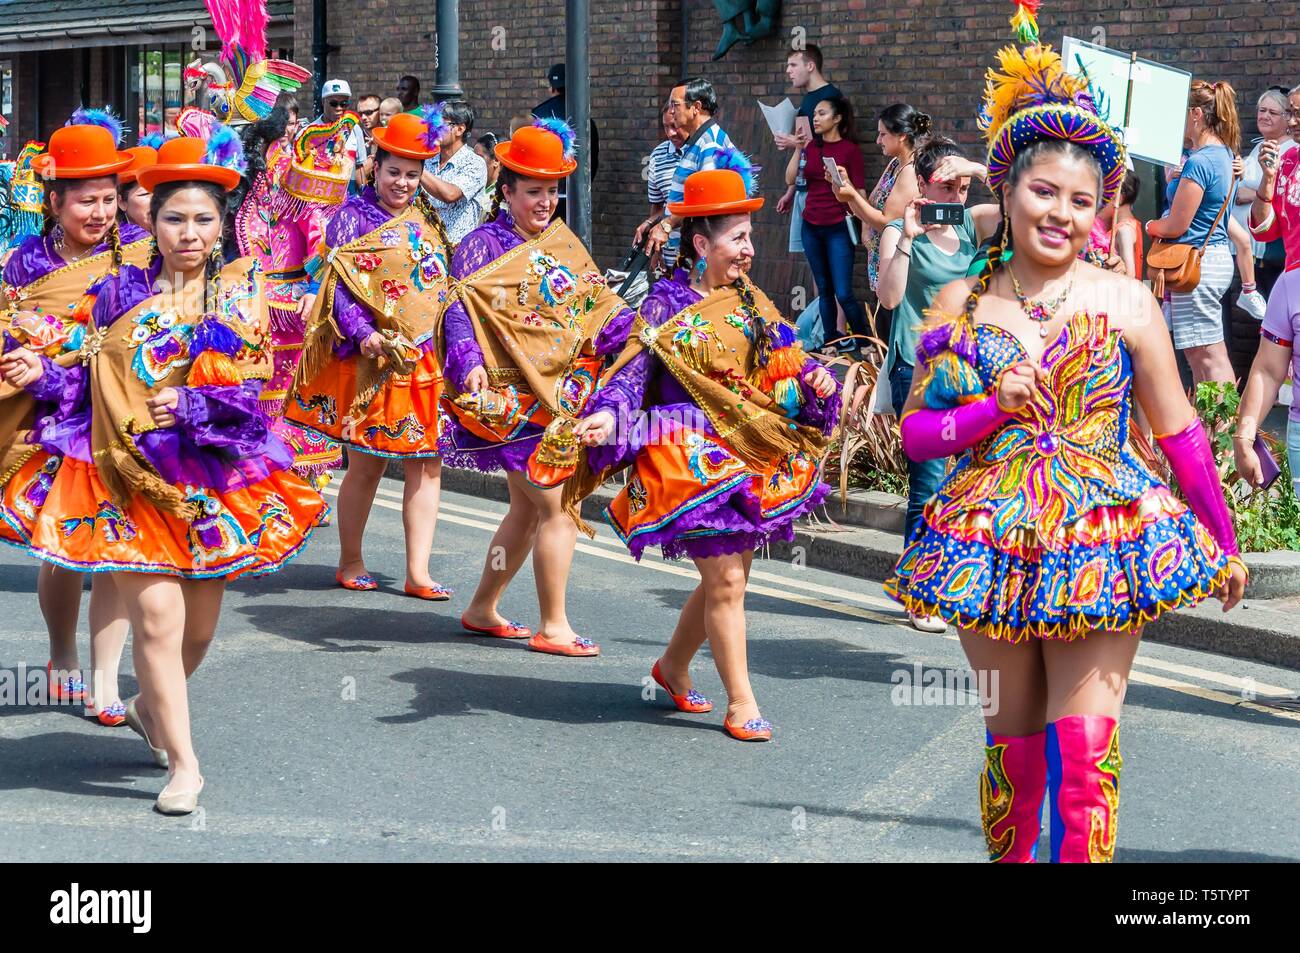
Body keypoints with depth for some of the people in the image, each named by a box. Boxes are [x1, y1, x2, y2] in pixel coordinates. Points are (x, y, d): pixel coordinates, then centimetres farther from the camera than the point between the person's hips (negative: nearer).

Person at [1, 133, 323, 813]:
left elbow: (250, 386, -7)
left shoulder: (239, 291, 2)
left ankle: (151, 708, 41)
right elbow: (95, 382, 9)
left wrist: (187, 406, -21)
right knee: (156, 616, -10)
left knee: (198, 626, 11)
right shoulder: (121, 292, 5)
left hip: (211, 480, 1)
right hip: (131, 477, -1)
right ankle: (183, 764, -1)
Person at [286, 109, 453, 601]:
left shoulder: (426, 219, 15)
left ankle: (418, 571, 4)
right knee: (367, 463, 2)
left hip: (425, 358, 6)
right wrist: (363, 334, -24)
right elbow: (340, 284, -11)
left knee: (426, 463, 1)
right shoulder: (354, 216, -3)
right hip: (374, 358, -5)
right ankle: (350, 563, 16)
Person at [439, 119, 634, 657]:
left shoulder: (563, 243, 14)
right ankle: (553, 626, 3)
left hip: (564, 397, 8)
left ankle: (483, 609, 28)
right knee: (557, 508, -7)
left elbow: (596, 304, 13)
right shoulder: (484, 245, -7)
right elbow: (459, 309, -17)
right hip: (516, 399, -7)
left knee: (528, 509, 14)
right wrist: (469, 363, -34)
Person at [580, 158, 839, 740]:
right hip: (691, 458, -7)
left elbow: (785, 367, 15)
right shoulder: (668, 305, -8)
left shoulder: (751, 304, 11)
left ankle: (674, 666, 37)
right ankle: (741, 704, 3)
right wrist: (607, 416, -32)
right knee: (726, 580, -8)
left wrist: (814, 379, -6)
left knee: (725, 578, 13)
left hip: (751, 458, 7)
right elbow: (630, 375, -14)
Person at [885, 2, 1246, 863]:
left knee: (1085, 751, -9)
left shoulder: (1126, 302, 1)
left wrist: (1225, 545, 11)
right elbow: (916, 432, 8)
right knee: (1012, 749, 8)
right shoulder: (963, 303, 5)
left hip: (1104, 543, -2)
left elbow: (1180, 431, 7)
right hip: (994, 546, 2)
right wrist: (993, 409, -11)